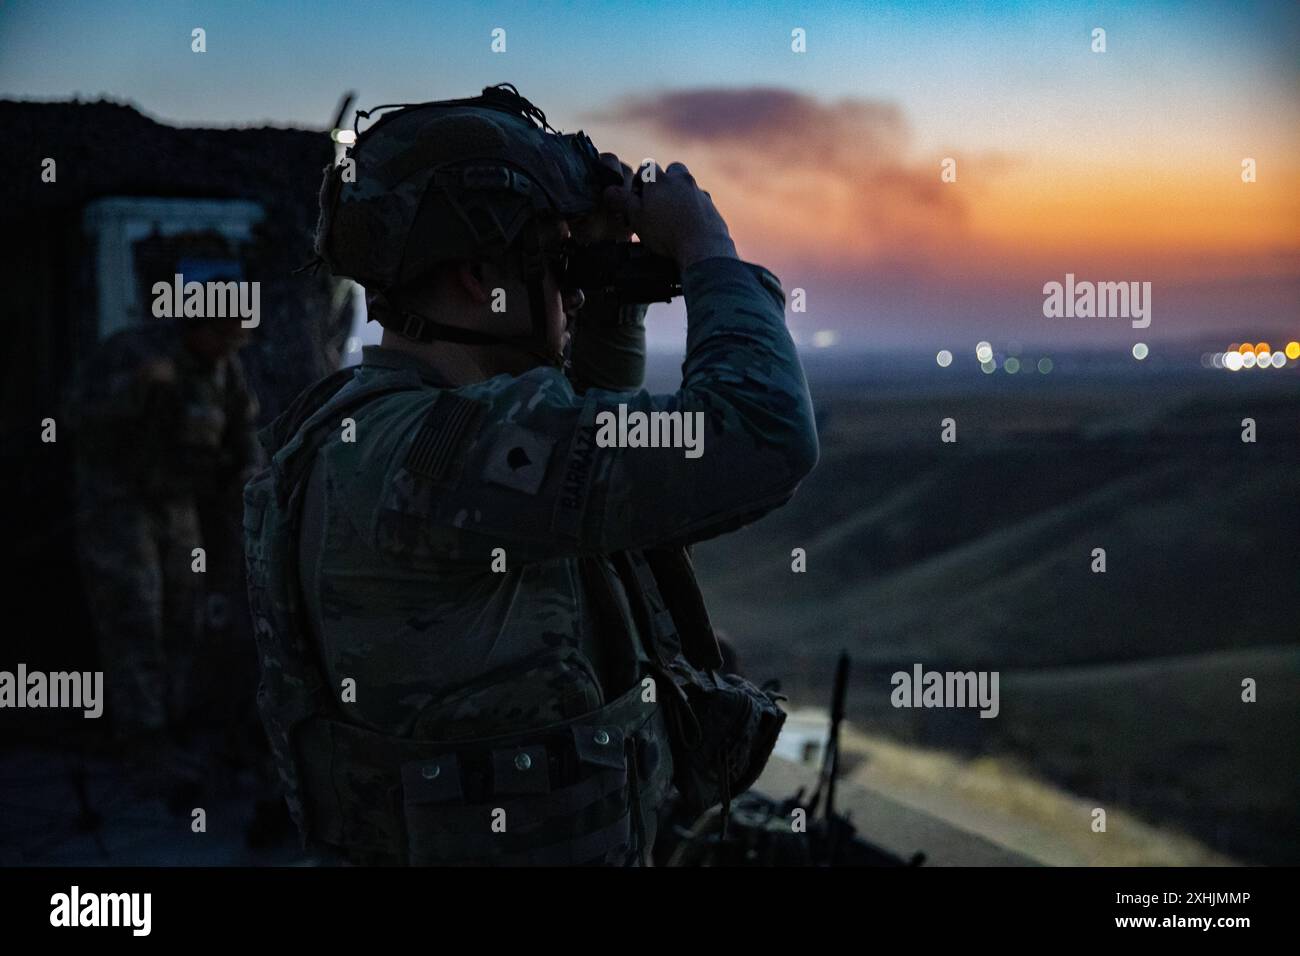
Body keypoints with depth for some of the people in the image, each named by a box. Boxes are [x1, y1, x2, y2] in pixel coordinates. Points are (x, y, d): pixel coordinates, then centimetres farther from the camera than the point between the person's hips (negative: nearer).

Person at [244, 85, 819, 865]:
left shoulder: (371, 422, 3)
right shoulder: (424, 451, -27)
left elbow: (591, 424, 20)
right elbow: (759, 441, -31)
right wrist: (708, 253, -15)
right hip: (523, 844, -9)